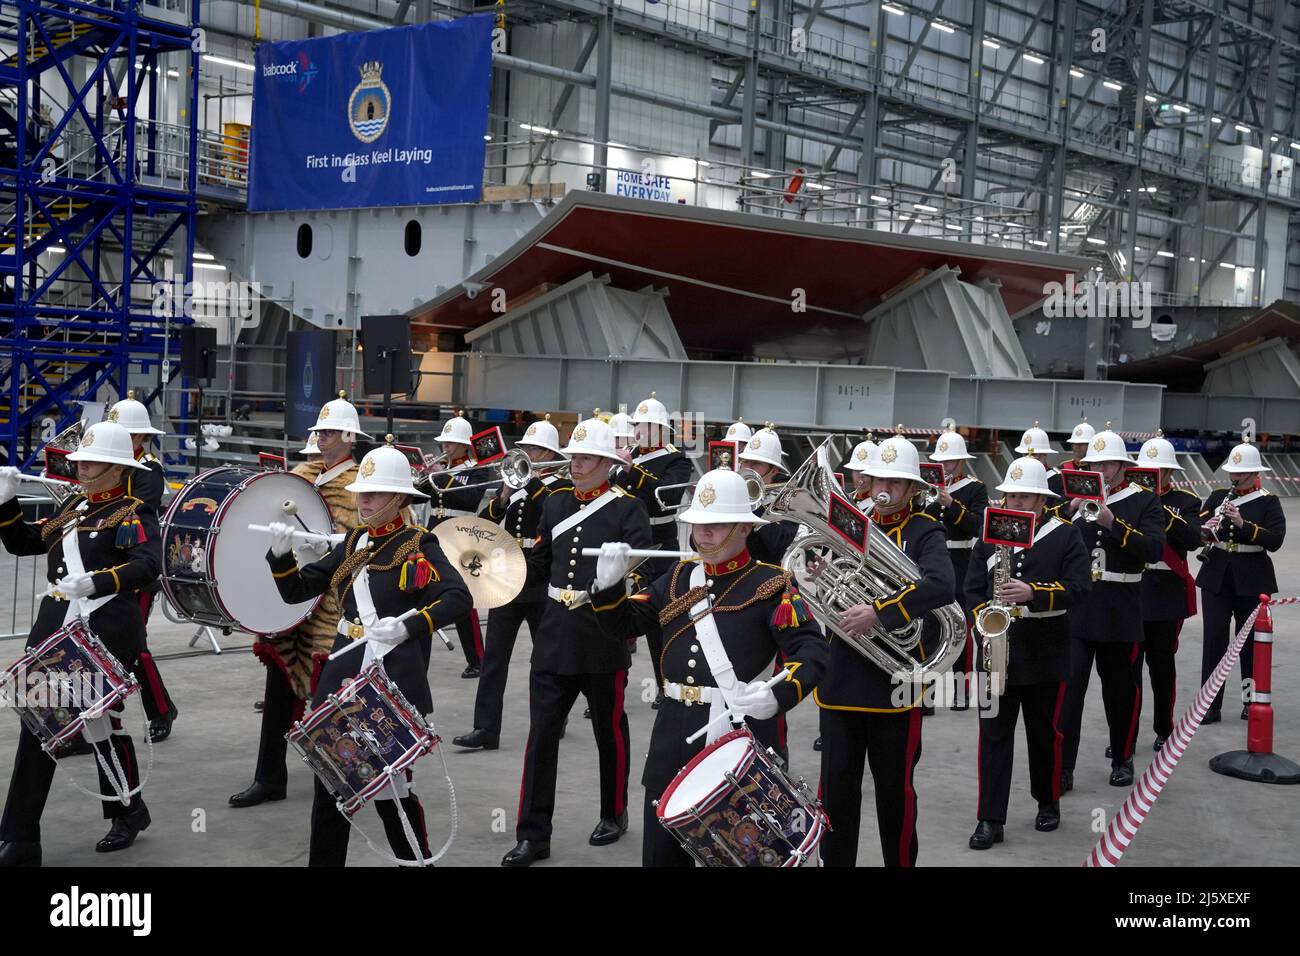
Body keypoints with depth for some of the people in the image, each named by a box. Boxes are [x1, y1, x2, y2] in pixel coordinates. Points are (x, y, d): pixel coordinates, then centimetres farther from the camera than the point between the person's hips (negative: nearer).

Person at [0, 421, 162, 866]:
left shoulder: (133, 513, -6)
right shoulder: (73, 507, 16)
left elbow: (148, 565, -22)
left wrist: (97, 582, -36)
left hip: (107, 631, -7)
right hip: (54, 627, 7)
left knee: (101, 721, 2)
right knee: (36, 727, 4)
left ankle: (129, 811, 28)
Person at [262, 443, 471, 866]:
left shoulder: (419, 545, -5)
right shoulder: (352, 543, 12)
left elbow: (458, 597, -18)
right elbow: (295, 591, 13)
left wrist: (408, 626, -30)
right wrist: (281, 554, -5)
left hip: (396, 688, -5)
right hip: (342, 681, 5)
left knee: (391, 790, 2)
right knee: (330, 789, 8)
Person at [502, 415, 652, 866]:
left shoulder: (629, 509, -5)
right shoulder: (556, 504, 11)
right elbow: (539, 567, 15)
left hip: (604, 638, -4)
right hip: (554, 638, 4)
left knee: (609, 731, 12)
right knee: (541, 736, 2)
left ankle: (614, 814, 32)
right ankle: (532, 835, 7)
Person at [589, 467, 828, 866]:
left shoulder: (771, 584, -6)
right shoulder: (679, 577, 12)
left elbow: (813, 650, -15)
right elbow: (623, 623, 15)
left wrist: (779, 694, -34)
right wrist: (609, 584, -5)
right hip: (674, 732, 5)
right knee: (661, 851, 12)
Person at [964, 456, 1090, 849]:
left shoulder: (1065, 537, -1)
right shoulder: (989, 536, 6)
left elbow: (1078, 587, -12)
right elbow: (973, 590, 5)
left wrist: (1032, 593, -26)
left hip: (1045, 656, -2)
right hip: (997, 652, 2)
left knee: (1045, 732, 13)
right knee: (994, 734, 1)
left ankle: (1048, 802, 33)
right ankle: (990, 819, 3)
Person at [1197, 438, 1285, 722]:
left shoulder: (1268, 501, -2)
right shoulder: (1217, 496, 8)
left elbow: (1275, 540, -14)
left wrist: (1242, 523, -24)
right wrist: (1207, 529, -19)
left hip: (1252, 580, -2)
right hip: (1216, 578, 2)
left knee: (1251, 640, 7)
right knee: (1214, 639, -2)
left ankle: (1251, 701, 21)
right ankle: (1211, 704, 1)